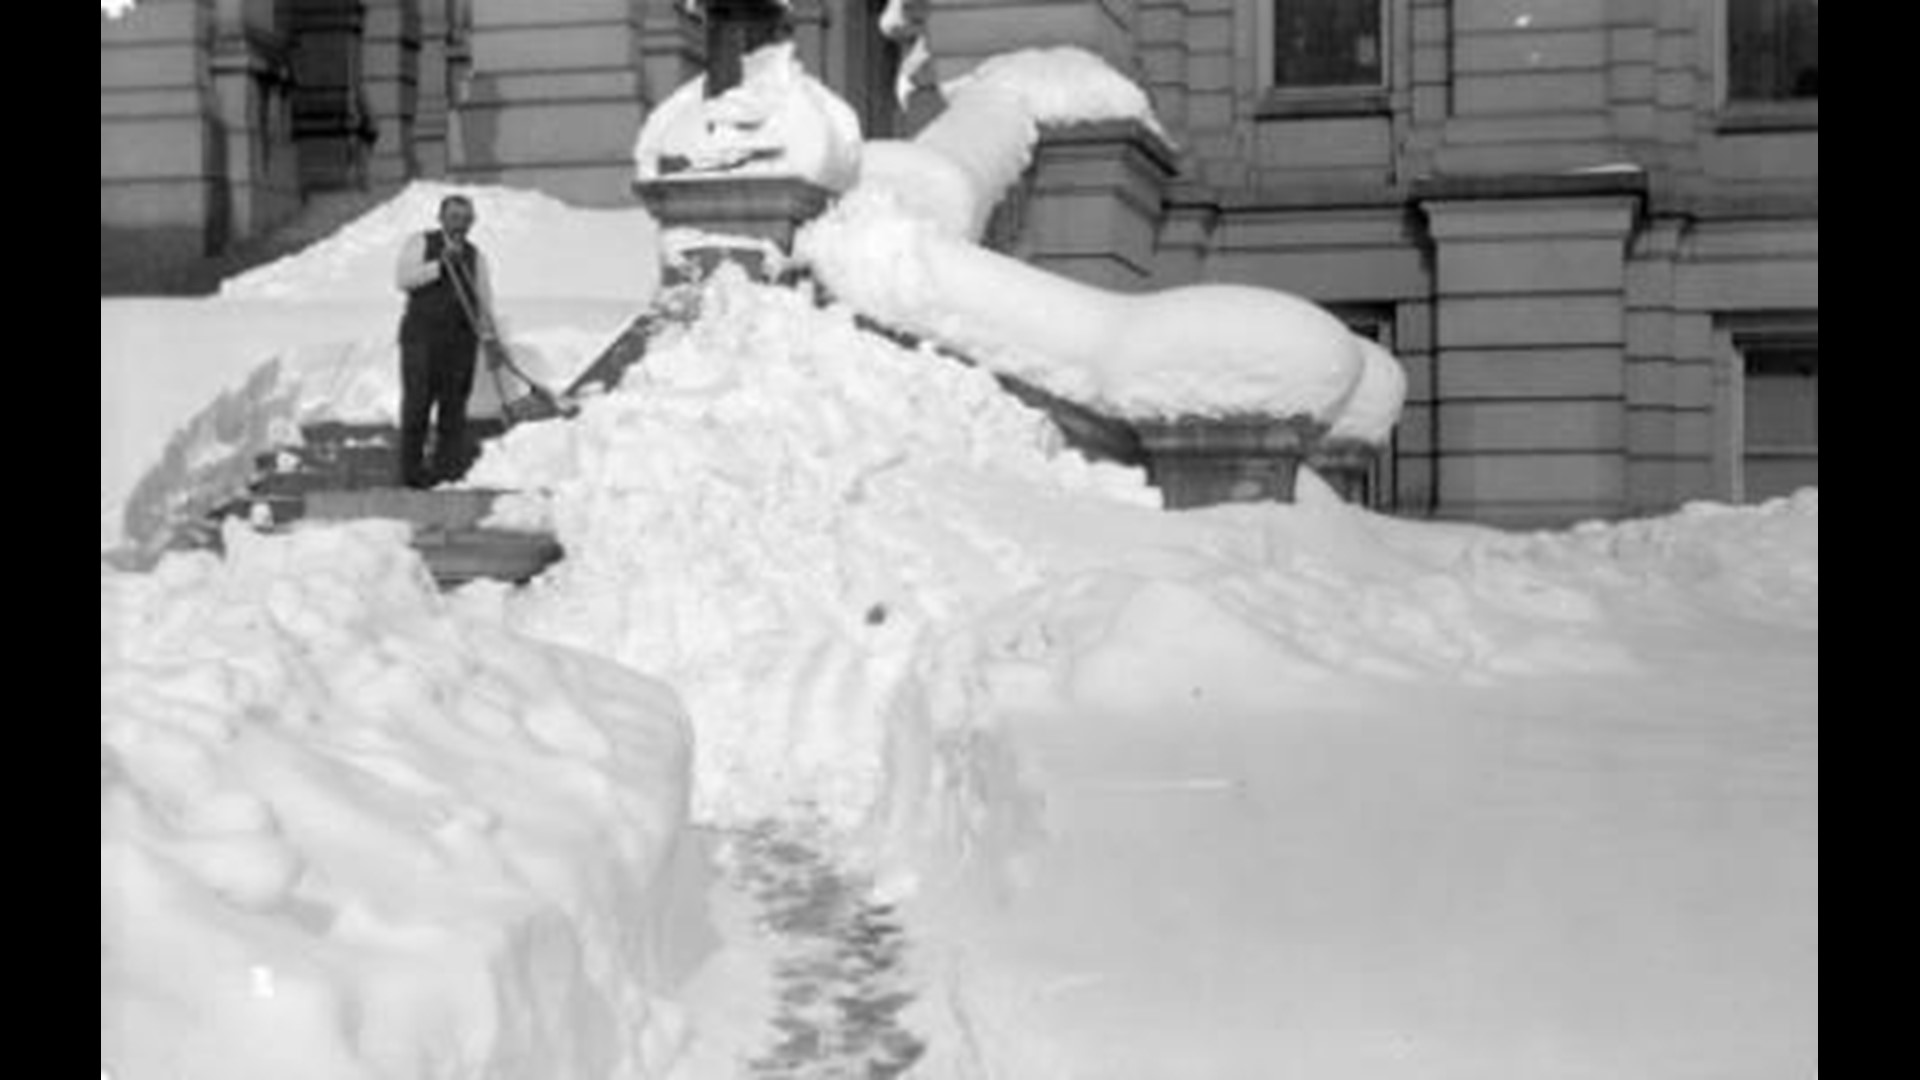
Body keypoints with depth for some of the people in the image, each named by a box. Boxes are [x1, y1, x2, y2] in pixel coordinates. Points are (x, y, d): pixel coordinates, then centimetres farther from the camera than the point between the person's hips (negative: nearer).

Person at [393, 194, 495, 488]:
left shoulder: (475, 256, 12)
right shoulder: (419, 243, 5)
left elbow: (484, 301, 9)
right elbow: (403, 279, -9)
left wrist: (490, 337, -7)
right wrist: (440, 264, -18)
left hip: (460, 339, 3)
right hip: (422, 334, -3)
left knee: (454, 406, 2)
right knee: (417, 402, -6)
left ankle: (447, 469, 10)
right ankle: (412, 470, 0)